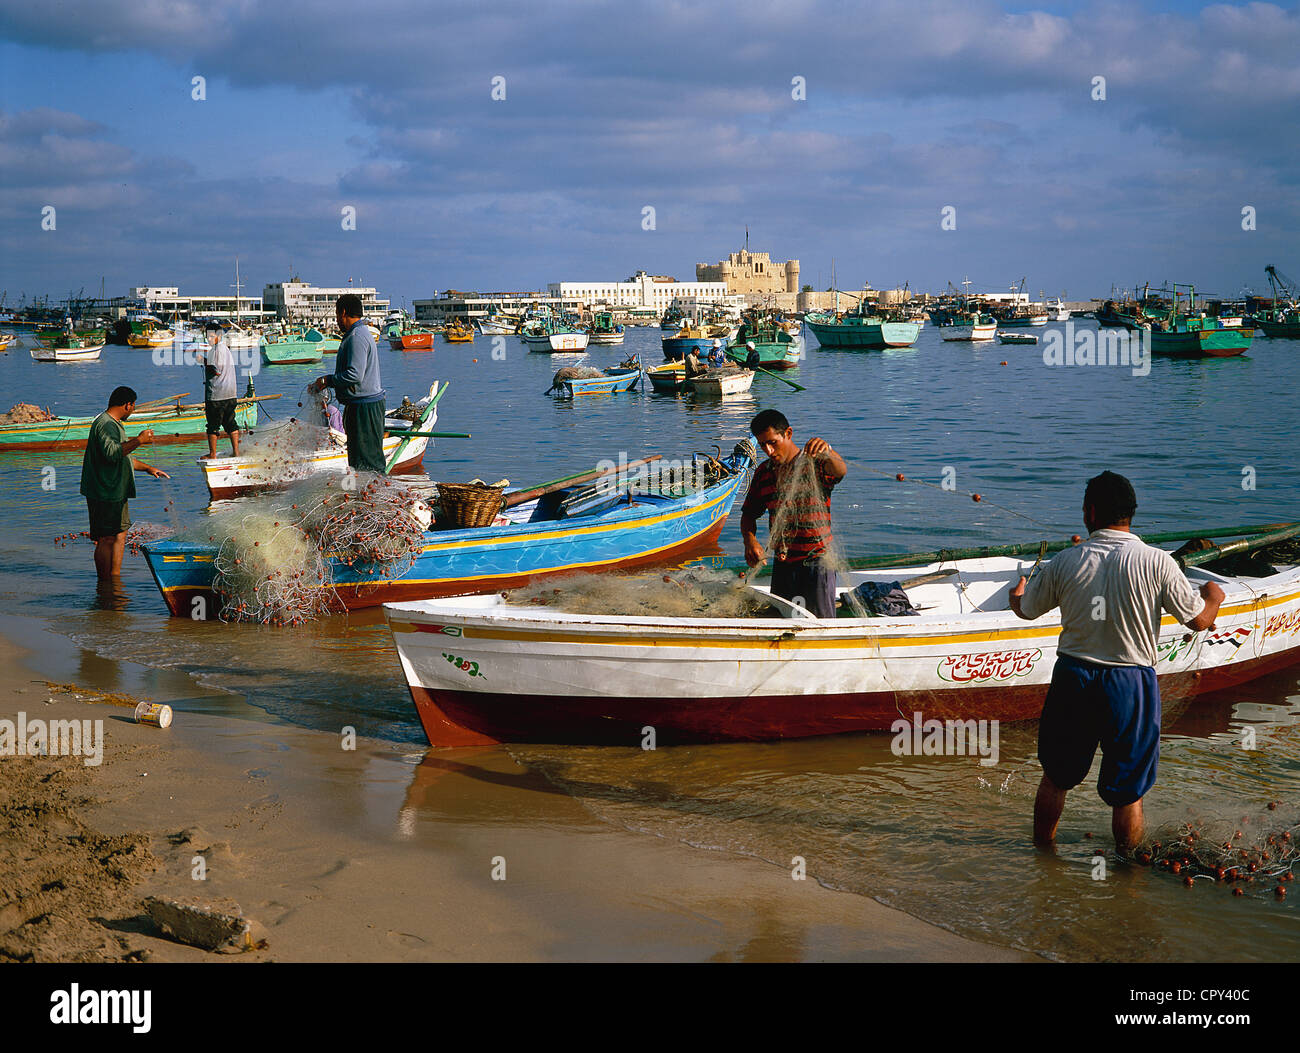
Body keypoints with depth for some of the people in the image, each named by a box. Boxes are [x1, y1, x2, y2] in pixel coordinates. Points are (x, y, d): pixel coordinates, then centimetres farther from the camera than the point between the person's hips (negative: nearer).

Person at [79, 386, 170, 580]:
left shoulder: (114, 424, 20)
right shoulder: (104, 424, -16)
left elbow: (124, 457, 32)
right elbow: (112, 453, -33)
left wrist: (149, 469, 33)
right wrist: (138, 441, -32)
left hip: (117, 493, 11)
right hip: (104, 493, -11)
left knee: (119, 536, 13)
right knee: (106, 539, -6)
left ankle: (115, 579, 19)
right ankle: (104, 585, 0)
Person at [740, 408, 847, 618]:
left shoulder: (814, 464, -8)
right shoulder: (763, 472, 9)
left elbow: (840, 470, -30)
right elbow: (749, 513, 13)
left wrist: (826, 452, -52)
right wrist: (749, 539, -8)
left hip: (816, 563, -5)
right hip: (782, 565, 5)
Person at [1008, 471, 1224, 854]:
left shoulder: (1066, 562, -4)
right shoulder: (1156, 562, -11)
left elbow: (1027, 610, 11)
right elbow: (1199, 621, -4)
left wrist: (1015, 595, 36)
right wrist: (1214, 596, 19)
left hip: (1072, 678, 2)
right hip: (1131, 683, -2)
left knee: (1055, 778, 20)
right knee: (1128, 792, 11)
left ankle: (1042, 851, 36)